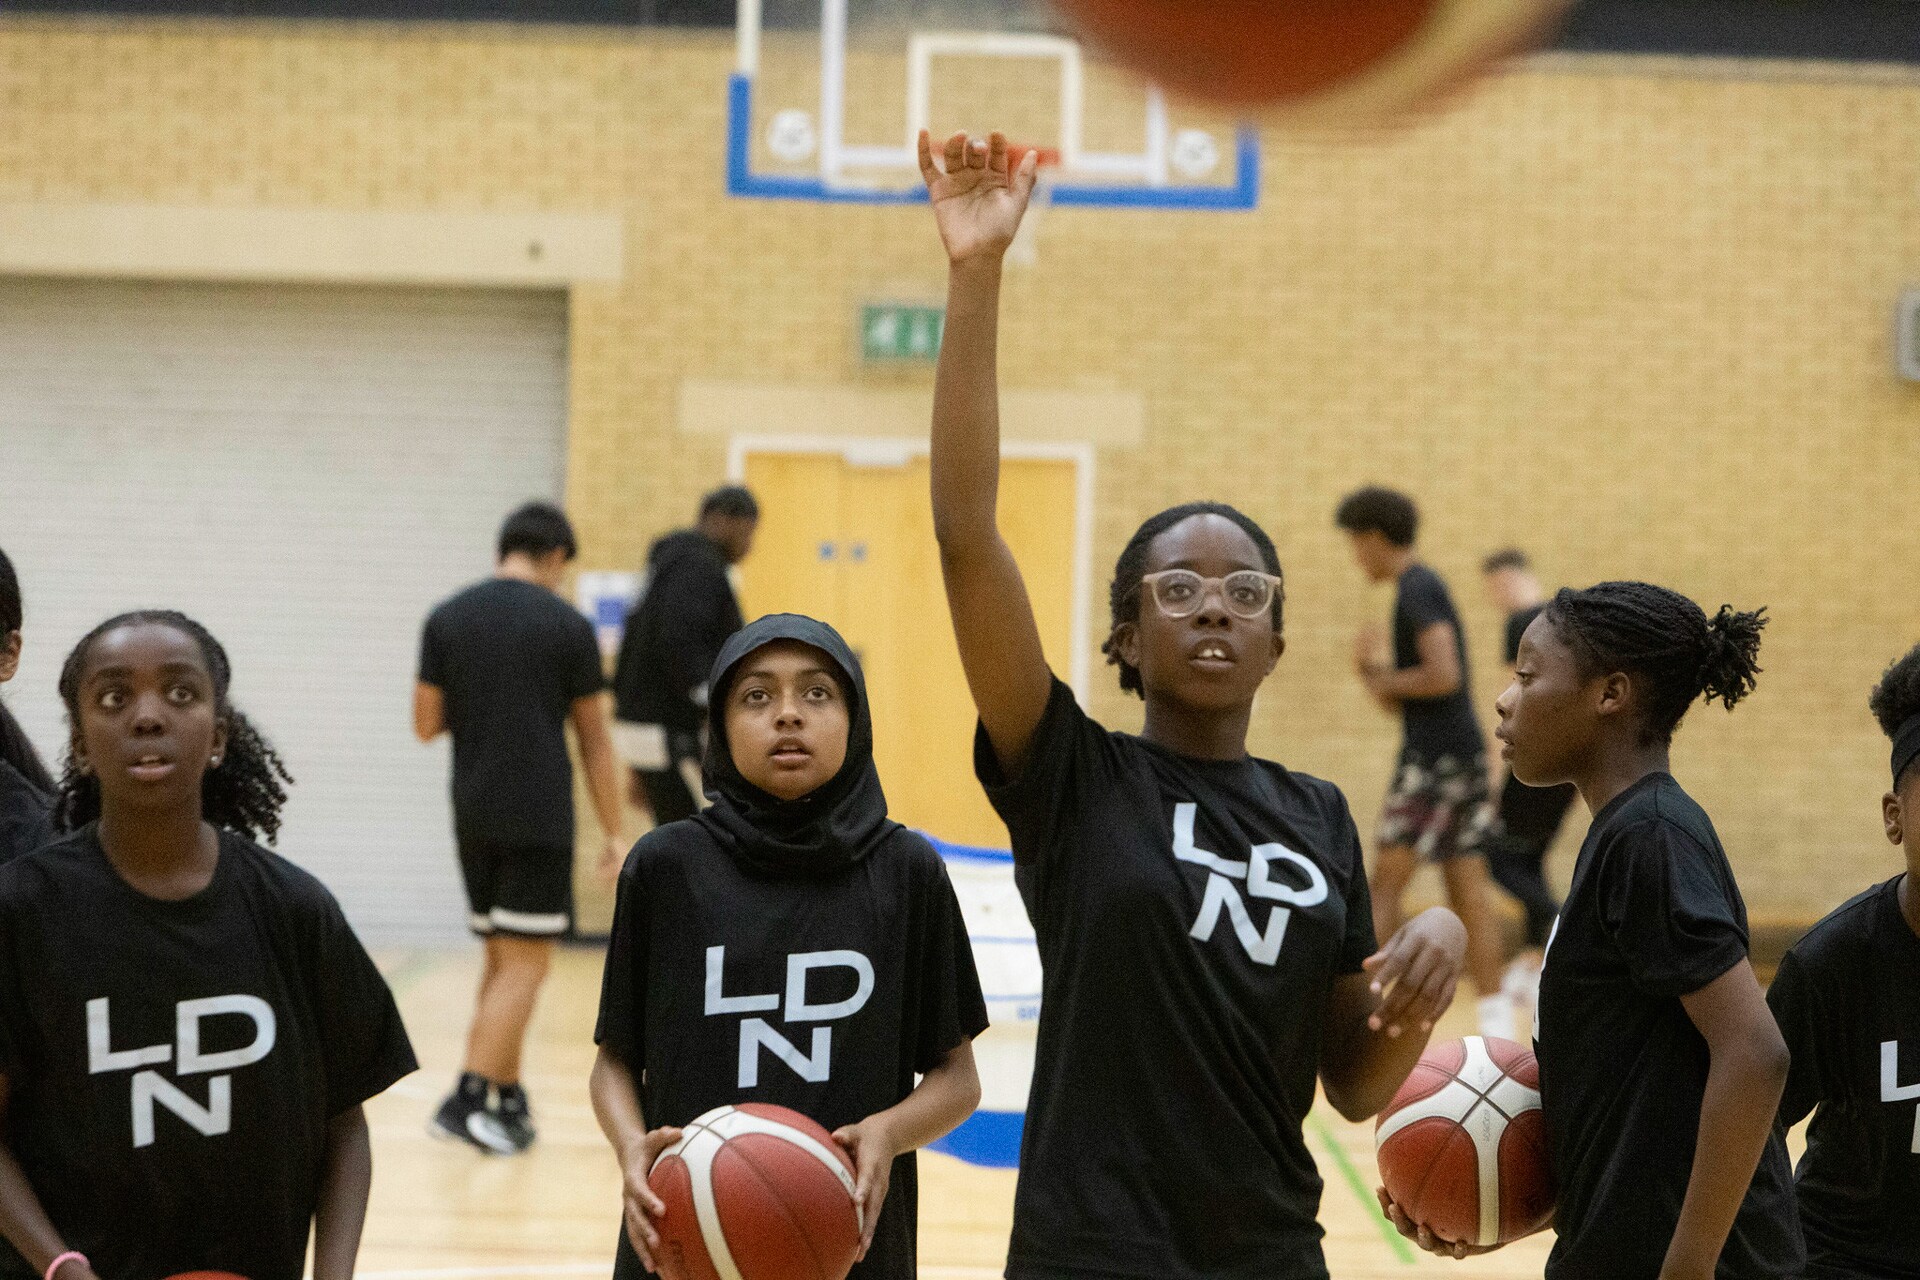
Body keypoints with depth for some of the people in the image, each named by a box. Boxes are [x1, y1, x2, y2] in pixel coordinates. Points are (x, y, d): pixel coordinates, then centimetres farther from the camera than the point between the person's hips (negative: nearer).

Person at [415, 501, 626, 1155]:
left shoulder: (447, 618, 4)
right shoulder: (568, 625, -4)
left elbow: (427, 723, 6)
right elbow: (594, 739, 0)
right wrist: (613, 833, 6)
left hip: (473, 814, 5)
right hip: (540, 818, -4)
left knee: (503, 958, 17)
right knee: (524, 964, -1)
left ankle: (509, 1100, 20)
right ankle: (467, 1099, -12)